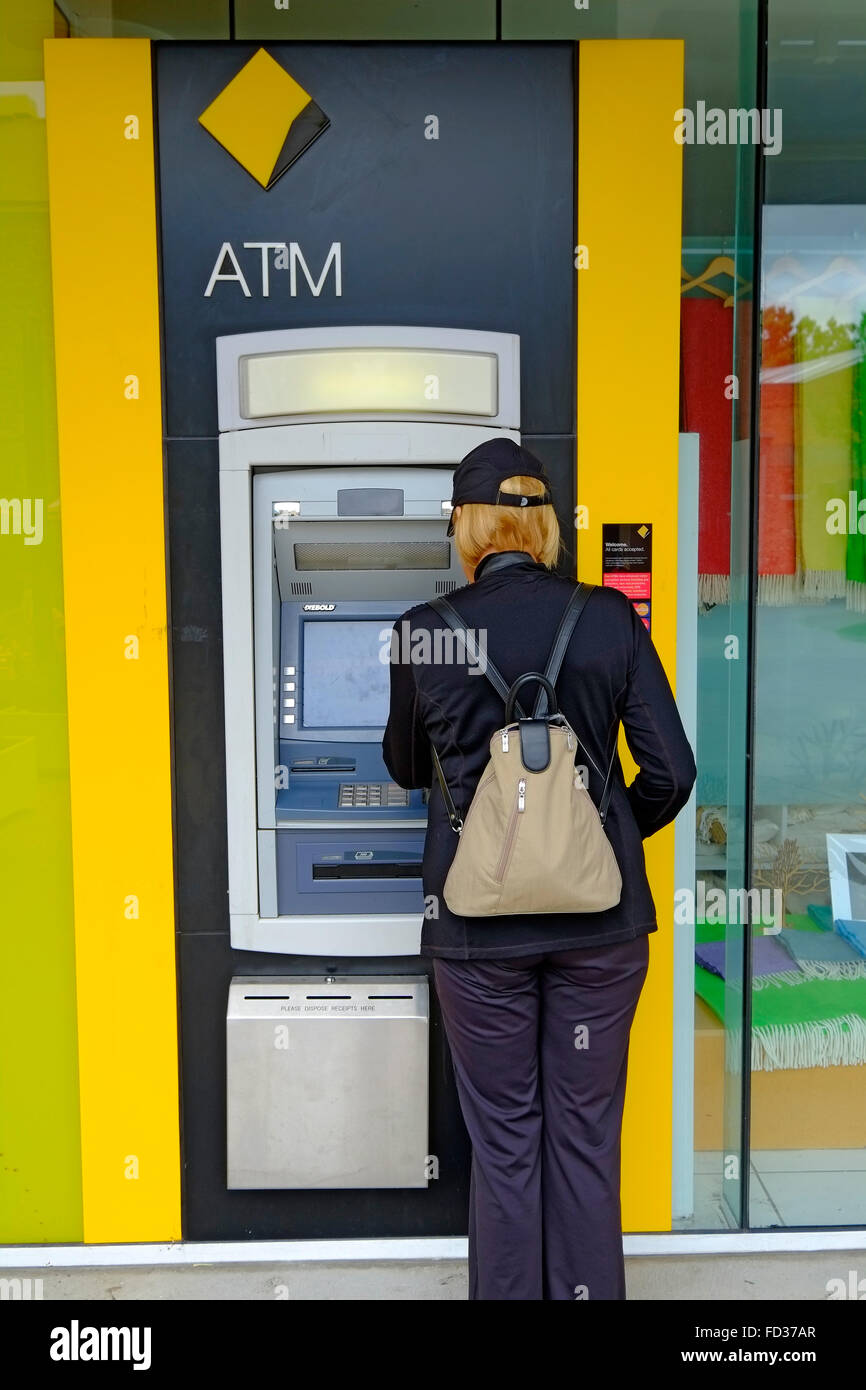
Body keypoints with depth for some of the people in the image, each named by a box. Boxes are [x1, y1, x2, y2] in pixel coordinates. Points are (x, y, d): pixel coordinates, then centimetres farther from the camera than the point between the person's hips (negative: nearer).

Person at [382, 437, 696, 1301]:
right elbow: (671, 772, -3)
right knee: (585, 1134, 15)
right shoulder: (611, 620, -4)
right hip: (599, 915, 1)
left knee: (503, 1137, 13)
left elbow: (406, 767, 10)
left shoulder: (425, 632, -5)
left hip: (479, 919, -1)